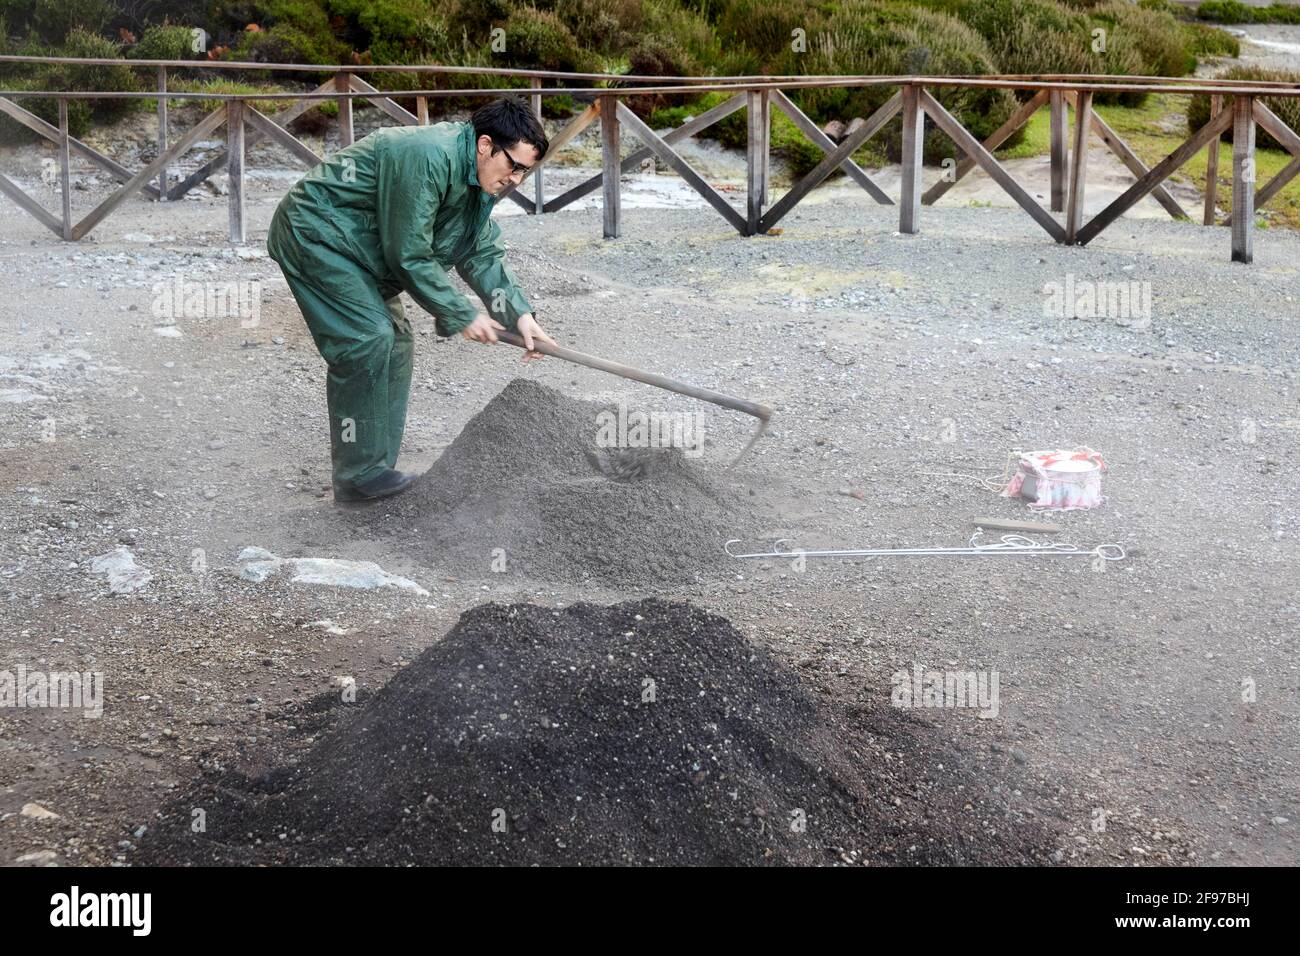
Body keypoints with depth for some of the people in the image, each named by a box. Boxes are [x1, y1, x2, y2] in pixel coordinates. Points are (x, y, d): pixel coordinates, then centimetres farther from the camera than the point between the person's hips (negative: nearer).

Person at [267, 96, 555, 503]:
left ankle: (376, 469, 13)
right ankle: (359, 476, -11)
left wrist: (519, 314, -5)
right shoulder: (427, 158, -30)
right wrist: (462, 316, -18)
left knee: (395, 343, 7)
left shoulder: (476, 177, 2)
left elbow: (482, 253, 8)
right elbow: (410, 257, -26)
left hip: (353, 244, 11)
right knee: (368, 339, -18)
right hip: (314, 232, -10)